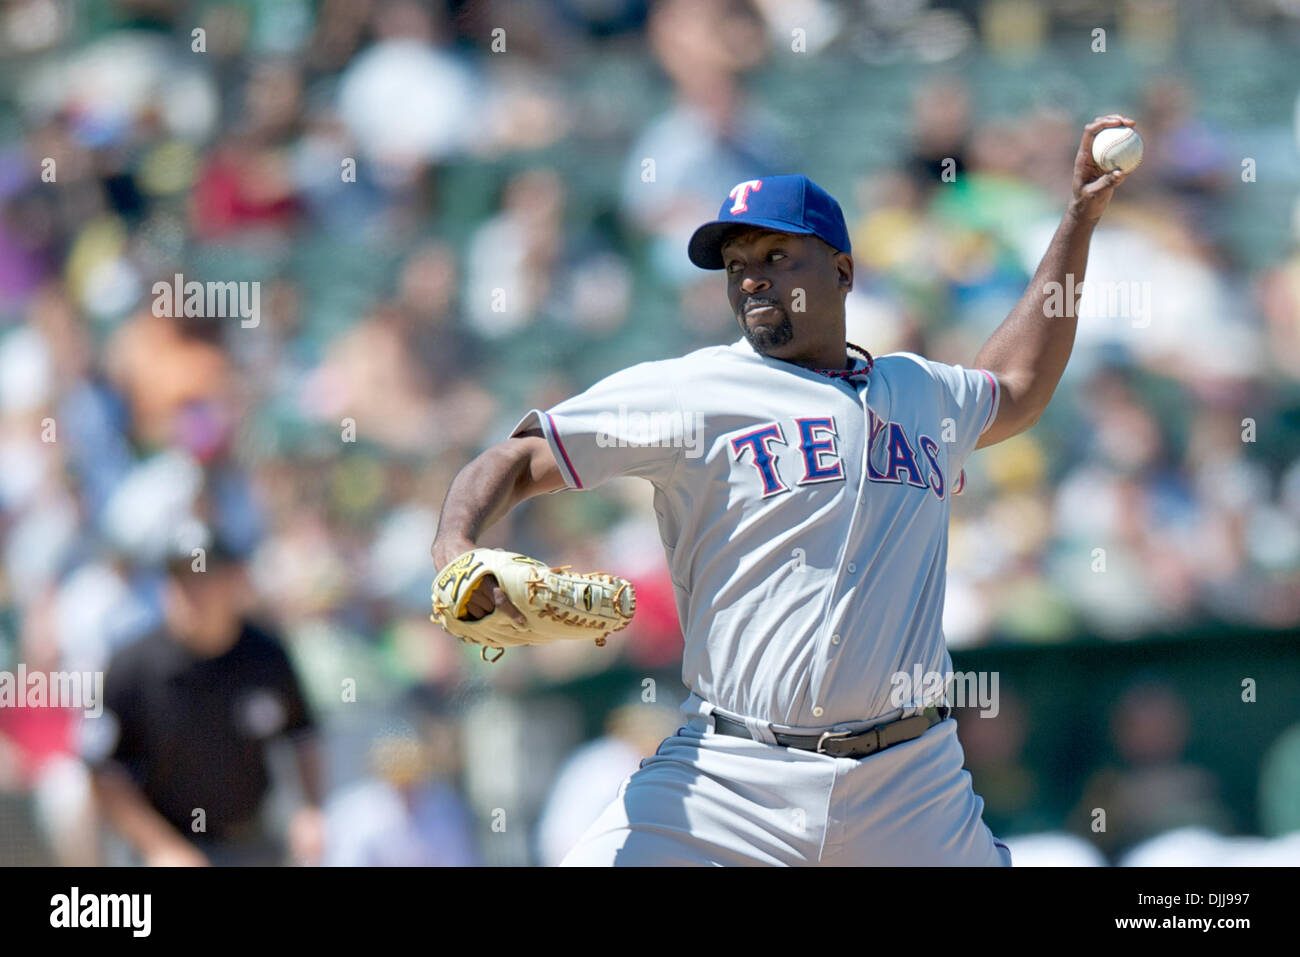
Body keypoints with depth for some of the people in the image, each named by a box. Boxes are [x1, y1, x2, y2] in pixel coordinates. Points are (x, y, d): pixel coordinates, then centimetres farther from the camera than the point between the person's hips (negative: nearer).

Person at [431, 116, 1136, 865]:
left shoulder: (920, 393, 17)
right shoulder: (689, 392, 2)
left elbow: (1016, 392, 40)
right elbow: (518, 462, 3)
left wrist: (1083, 215, 40)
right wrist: (456, 551, -18)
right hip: (730, 776, -3)